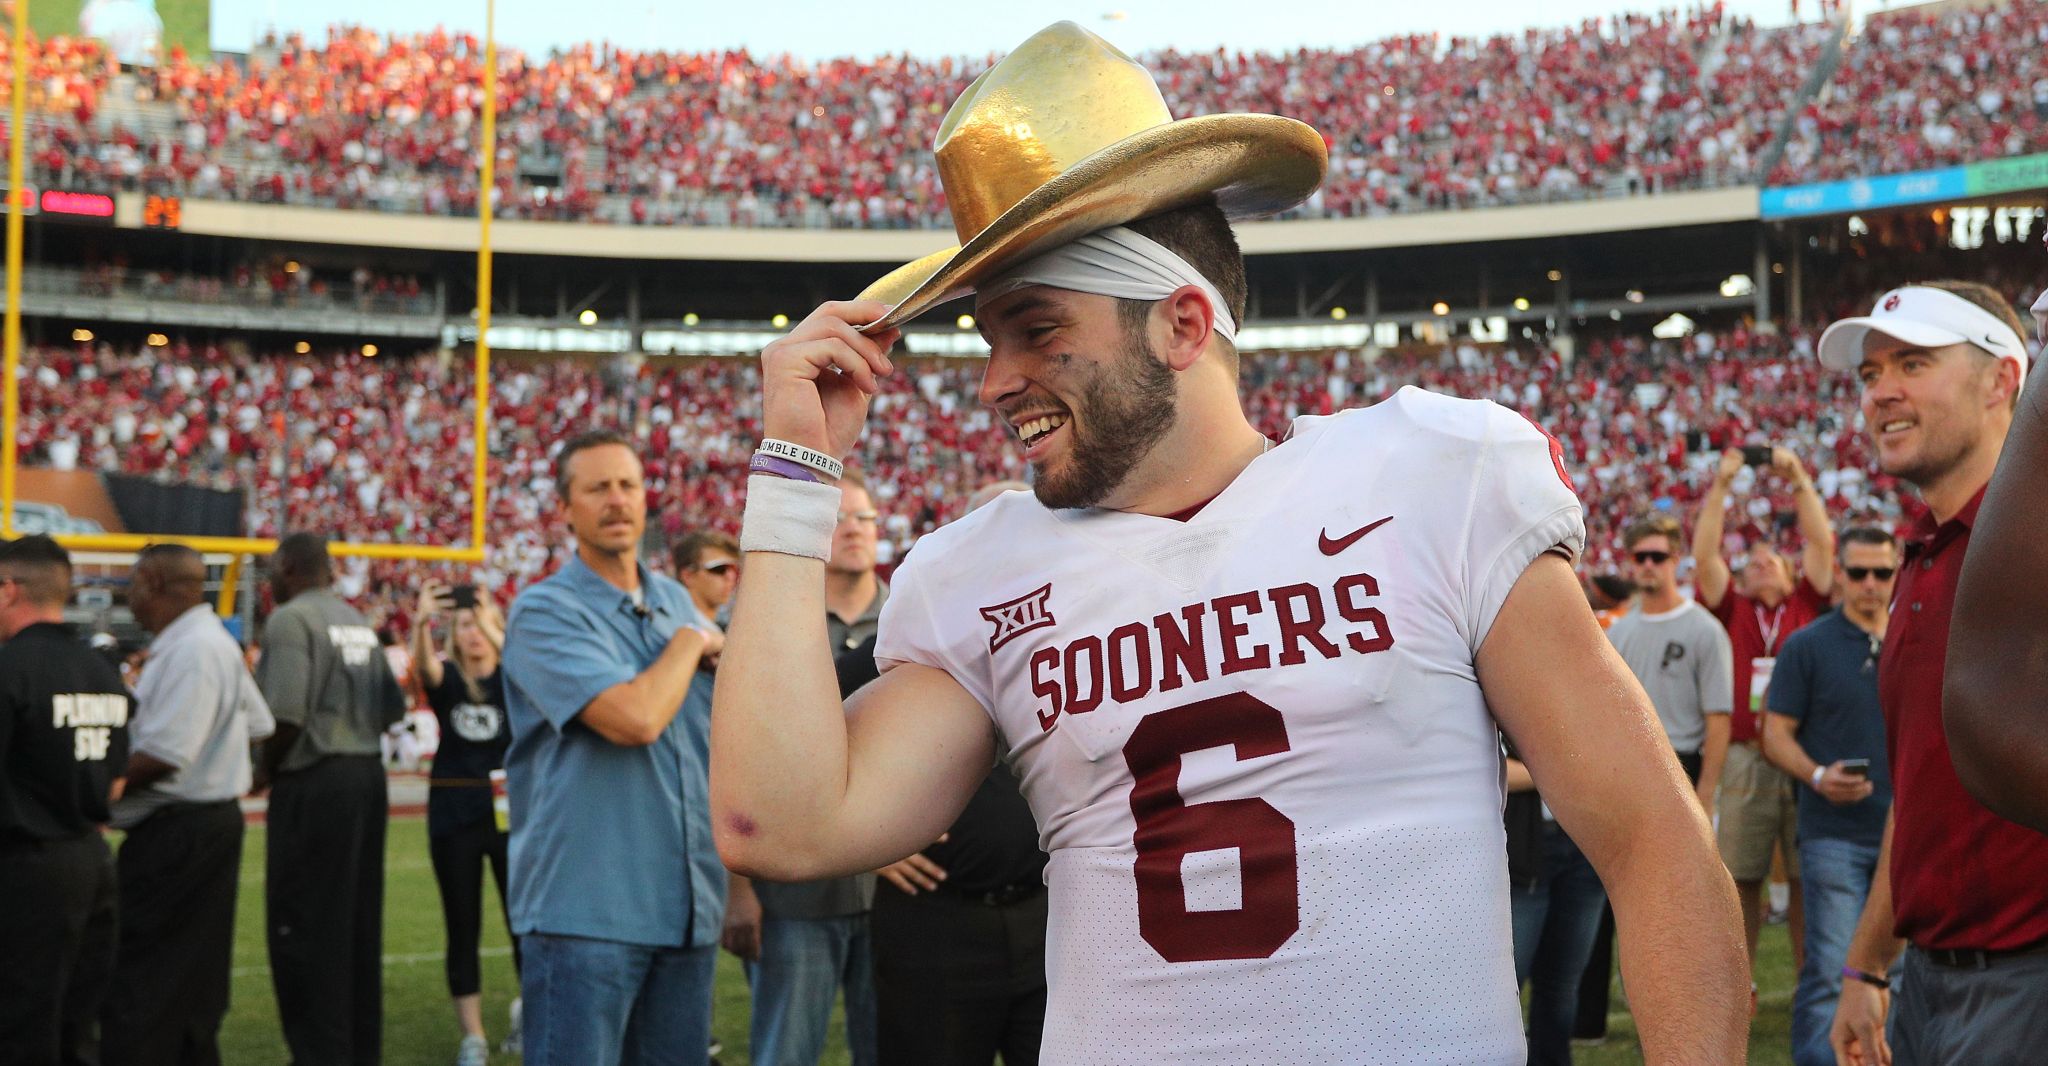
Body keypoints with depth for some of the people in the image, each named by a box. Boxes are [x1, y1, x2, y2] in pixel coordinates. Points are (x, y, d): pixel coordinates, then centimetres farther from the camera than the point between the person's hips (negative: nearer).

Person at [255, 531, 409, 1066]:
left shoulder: (290, 620, -11)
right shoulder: (359, 621, 14)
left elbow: (287, 714, -21)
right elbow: (393, 706, 14)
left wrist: (265, 770, -7)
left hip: (313, 783, -8)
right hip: (368, 775, 8)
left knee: (304, 927, -2)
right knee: (359, 925, 14)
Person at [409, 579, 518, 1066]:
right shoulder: (446, 677, 2)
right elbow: (424, 666, -22)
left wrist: (495, 631, -43)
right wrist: (421, 624, -44)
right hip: (454, 812, 1)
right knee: (462, 929, 3)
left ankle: (529, 1006, 27)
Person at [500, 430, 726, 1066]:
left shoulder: (677, 602, 14)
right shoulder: (545, 610, -8)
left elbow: (718, 747, 21)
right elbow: (635, 719, -22)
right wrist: (690, 643, -6)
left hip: (687, 911, 6)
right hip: (585, 912, -6)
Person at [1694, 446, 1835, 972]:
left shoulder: (1806, 607, 12)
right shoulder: (1732, 611, 12)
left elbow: (1821, 541, 6)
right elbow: (1705, 554, 4)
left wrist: (1798, 478, 3)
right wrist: (1720, 485, 1)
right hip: (1744, 758, 0)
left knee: (1807, 879, 2)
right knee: (1741, 878, 3)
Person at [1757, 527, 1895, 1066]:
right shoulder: (1807, 646, -1)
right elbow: (1777, 733, -3)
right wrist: (1817, 776, -20)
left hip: (1905, 833, 4)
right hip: (1834, 834, -4)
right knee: (1830, 970, -8)